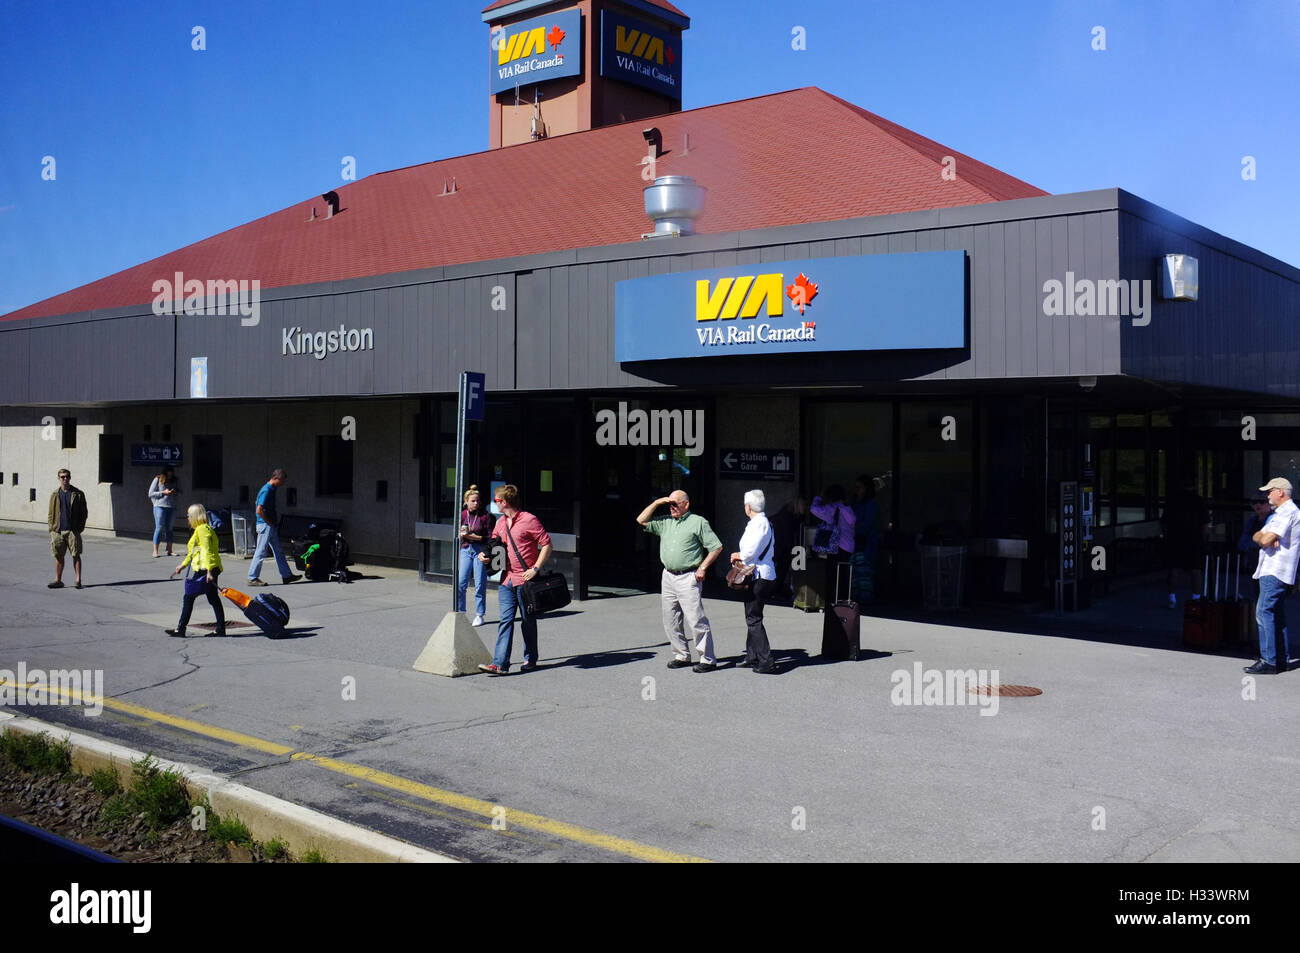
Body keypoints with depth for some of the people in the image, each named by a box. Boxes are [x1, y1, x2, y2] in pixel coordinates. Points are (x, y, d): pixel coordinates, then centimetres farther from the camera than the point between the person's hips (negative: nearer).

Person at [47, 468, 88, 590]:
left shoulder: (78, 494, 4)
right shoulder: (54, 495, 11)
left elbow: (83, 512, 5)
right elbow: (51, 513, 13)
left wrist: (80, 527, -4)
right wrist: (51, 528, 3)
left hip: (73, 530, -3)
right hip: (58, 530, 3)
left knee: (76, 555, -2)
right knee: (58, 556, 7)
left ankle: (78, 580, 2)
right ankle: (58, 580, 14)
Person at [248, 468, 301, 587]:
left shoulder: (272, 490, 13)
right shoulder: (266, 491, -17)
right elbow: (259, 511, -23)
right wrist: (269, 521, -13)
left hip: (270, 526, 10)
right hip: (265, 525, -10)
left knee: (279, 551, 12)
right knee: (261, 552, -5)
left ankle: (286, 575, 17)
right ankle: (252, 578, 1)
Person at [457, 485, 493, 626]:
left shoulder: (485, 516, -4)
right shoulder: (462, 515, 6)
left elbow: (490, 537, -6)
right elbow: (457, 536, 13)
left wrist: (475, 537, -16)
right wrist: (462, 534, -9)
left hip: (480, 550, -3)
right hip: (465, 550, 3)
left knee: (480, 584, 2)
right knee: (460, 582, -3)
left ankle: (479, 615, 13)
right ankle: (459, 613, 10)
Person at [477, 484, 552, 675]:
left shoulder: (529, 520, -10)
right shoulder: (500, 523, 13)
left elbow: (547, 544, -9)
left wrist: (535, 568, -15)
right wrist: (486, 555, 5)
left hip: (525, 580, -6)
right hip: (506, 580, 6)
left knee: (528, 621, 6)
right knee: (505, 620, -2)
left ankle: (530, 659, 20)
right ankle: (500, 663, -7)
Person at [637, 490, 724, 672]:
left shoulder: (698, 522, -2)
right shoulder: (665, 522, 14)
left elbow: (717, 547, -3)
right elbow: (641, 520, 14)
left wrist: (702, 568, -9)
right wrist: (657, 503, 6)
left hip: (688, 578, -7)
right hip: (668, 577, 7)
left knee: (696, 620, -10)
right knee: (670, 621, 9)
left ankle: (708, 659, -5)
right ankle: (682, 656, 20)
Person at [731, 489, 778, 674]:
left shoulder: (759, 523, -16)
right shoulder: (763, 522, 16)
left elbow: (751, 551, -21)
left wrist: (738, 556, -2)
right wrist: (741, 557, 12)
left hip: (759, 577, -11)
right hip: (763, 576, 11)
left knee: (754, 619, -8)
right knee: (751, 617, 18)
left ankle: (766, 662, -8)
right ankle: (752, 657, 28)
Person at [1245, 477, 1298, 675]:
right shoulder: (1279, 513, 22)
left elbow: (1265, 540, -22)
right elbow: (1256, 536, 17)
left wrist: (1263, 537, 0)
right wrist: (1263, 536, -4)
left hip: (1274, 572, -11)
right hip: (1275, 571, 11)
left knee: (1264, 612, -13)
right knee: (1277, 616, 12)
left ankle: (1268, 661, -15)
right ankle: (1281, 659, 16)